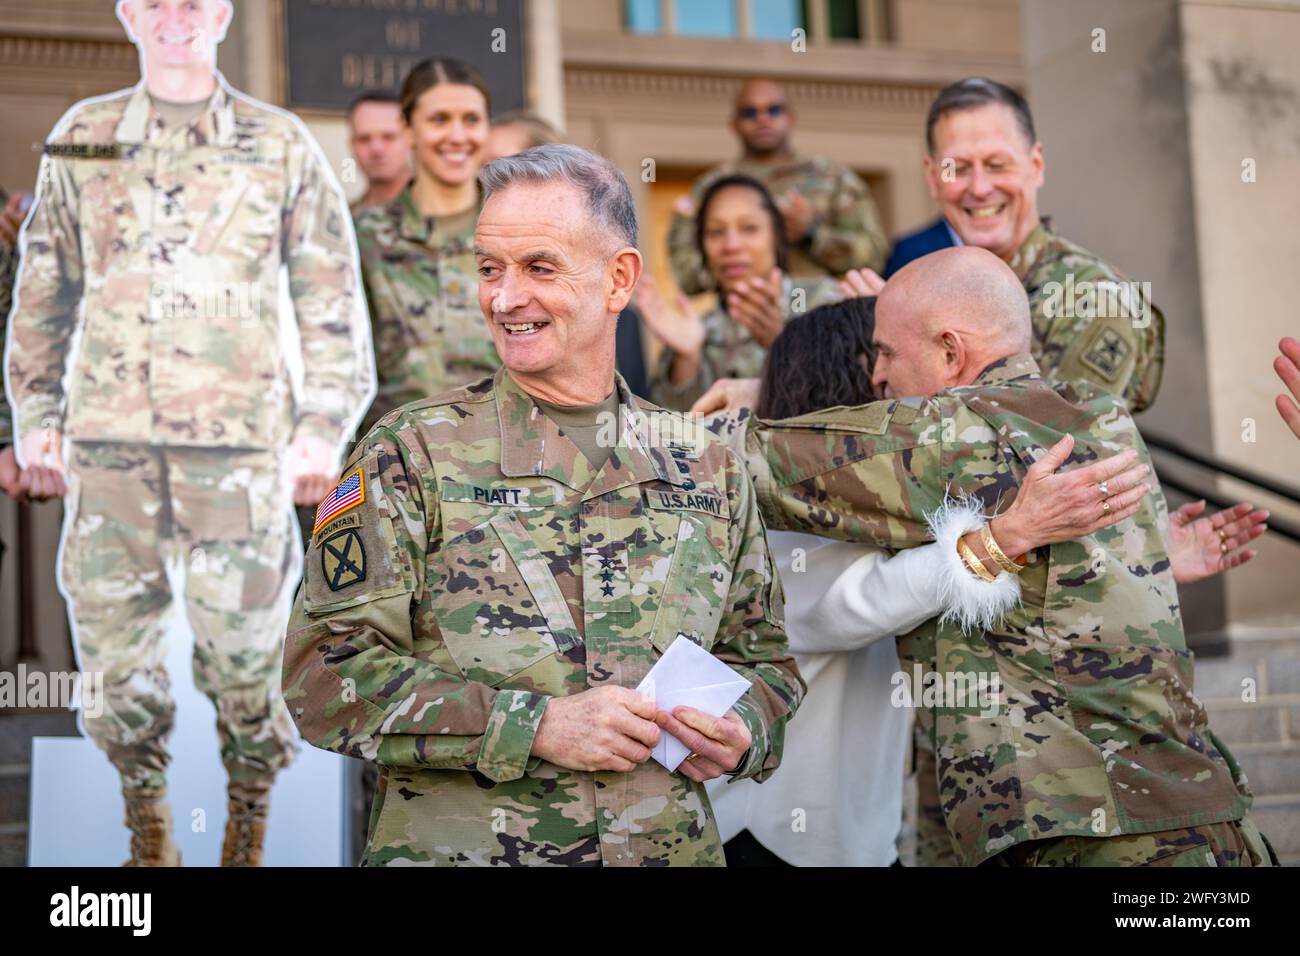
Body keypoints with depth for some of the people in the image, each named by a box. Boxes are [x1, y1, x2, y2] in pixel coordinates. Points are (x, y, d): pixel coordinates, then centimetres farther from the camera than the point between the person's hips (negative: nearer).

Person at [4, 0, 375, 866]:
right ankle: (145, 810, 29)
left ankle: (251, 798, 26)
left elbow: (334, 301, 5)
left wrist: (323, 427, -2)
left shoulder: (281, 147, 5)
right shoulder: (82, 139, 10)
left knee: (241, 646, 1)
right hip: (109, 438, 2)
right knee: (114, 642, 6)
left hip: (239, 438, -2)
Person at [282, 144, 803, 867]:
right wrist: (535, 724, -20)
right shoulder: (411, 453, -6)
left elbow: (762, 660, 13)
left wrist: (742, 730, -9)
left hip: (673, 847, 3)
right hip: (453, 847, -3)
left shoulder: (709, 466, 4)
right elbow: (327, 673, -12)